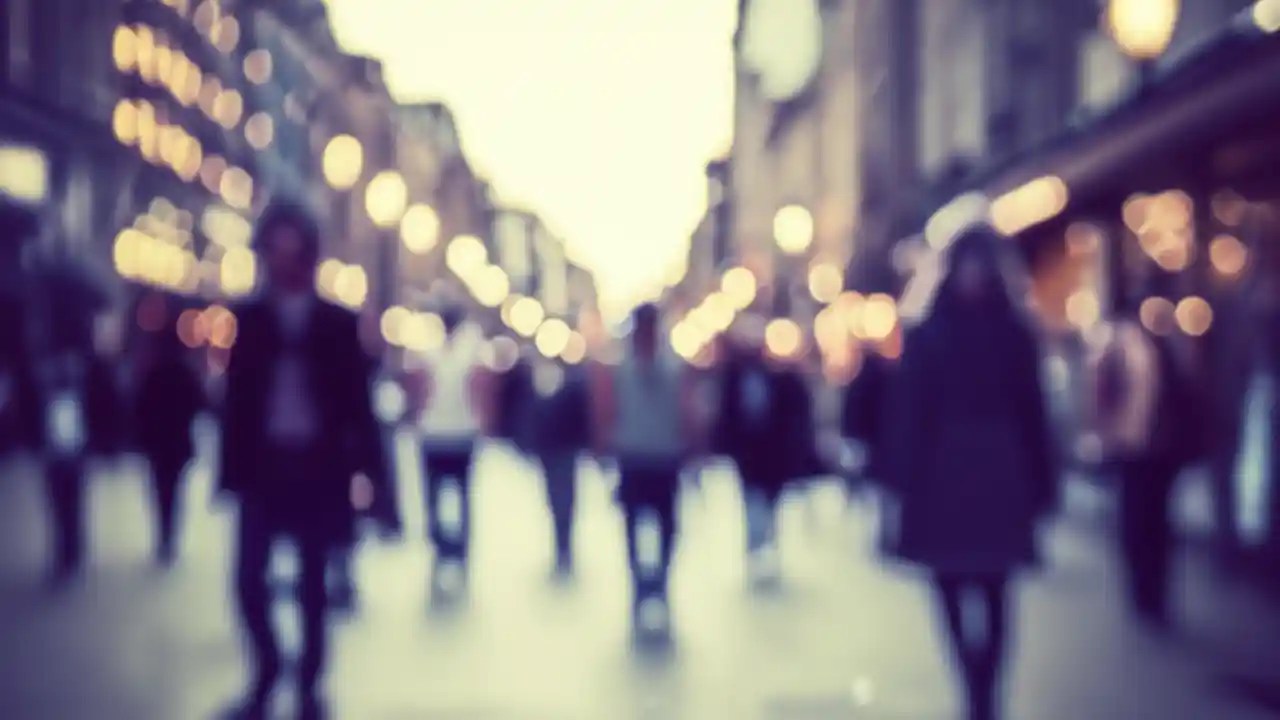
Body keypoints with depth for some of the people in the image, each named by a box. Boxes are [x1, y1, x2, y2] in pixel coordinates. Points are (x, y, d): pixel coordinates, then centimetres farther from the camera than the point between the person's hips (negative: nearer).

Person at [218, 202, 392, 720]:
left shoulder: (338, 323, 3)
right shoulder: (250, 319, 6)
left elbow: (357, 401, 3)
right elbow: (237, 398, 4)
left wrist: (372, 471, -3)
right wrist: (231, 470, -1)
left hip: (318, 468, -1)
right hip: (264, 466, 1)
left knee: (312, 586, 5)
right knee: (249, 579, -4)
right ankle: (267, 674, 17)